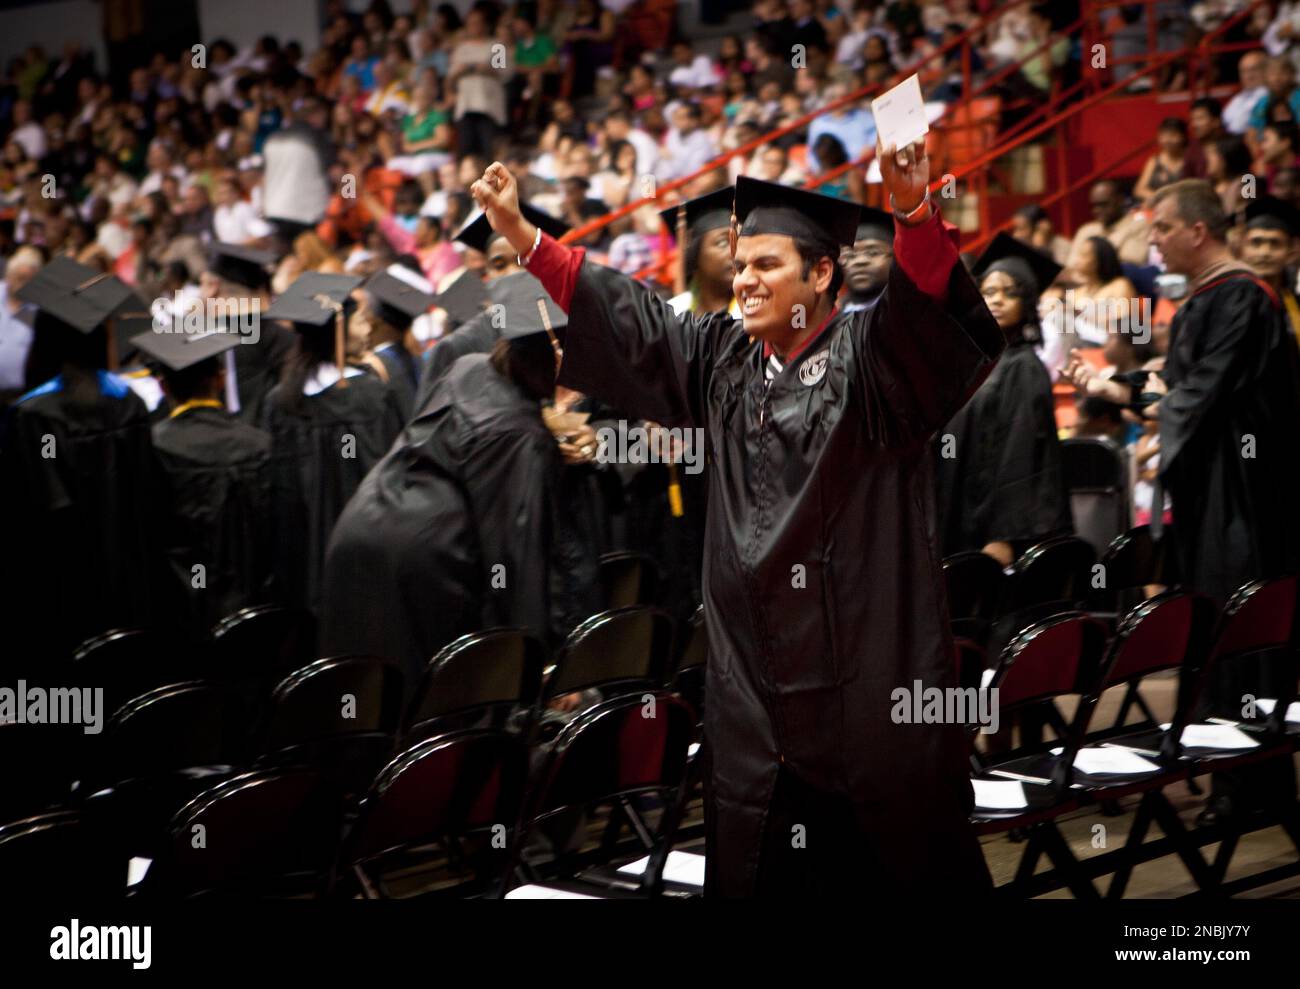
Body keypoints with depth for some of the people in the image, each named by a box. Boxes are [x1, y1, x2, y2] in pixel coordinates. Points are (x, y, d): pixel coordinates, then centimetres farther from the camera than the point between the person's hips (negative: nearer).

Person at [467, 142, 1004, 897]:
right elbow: (624, 315, 13)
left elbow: (925, 304, -25)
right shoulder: (725, 360, 12)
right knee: (757, 861, 9)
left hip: (866, 667, -5)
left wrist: (916, 210, -45)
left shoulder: (870, 355, -6)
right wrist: (520, 232, 7)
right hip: (755, 665, 5)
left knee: (895, 860, 2)